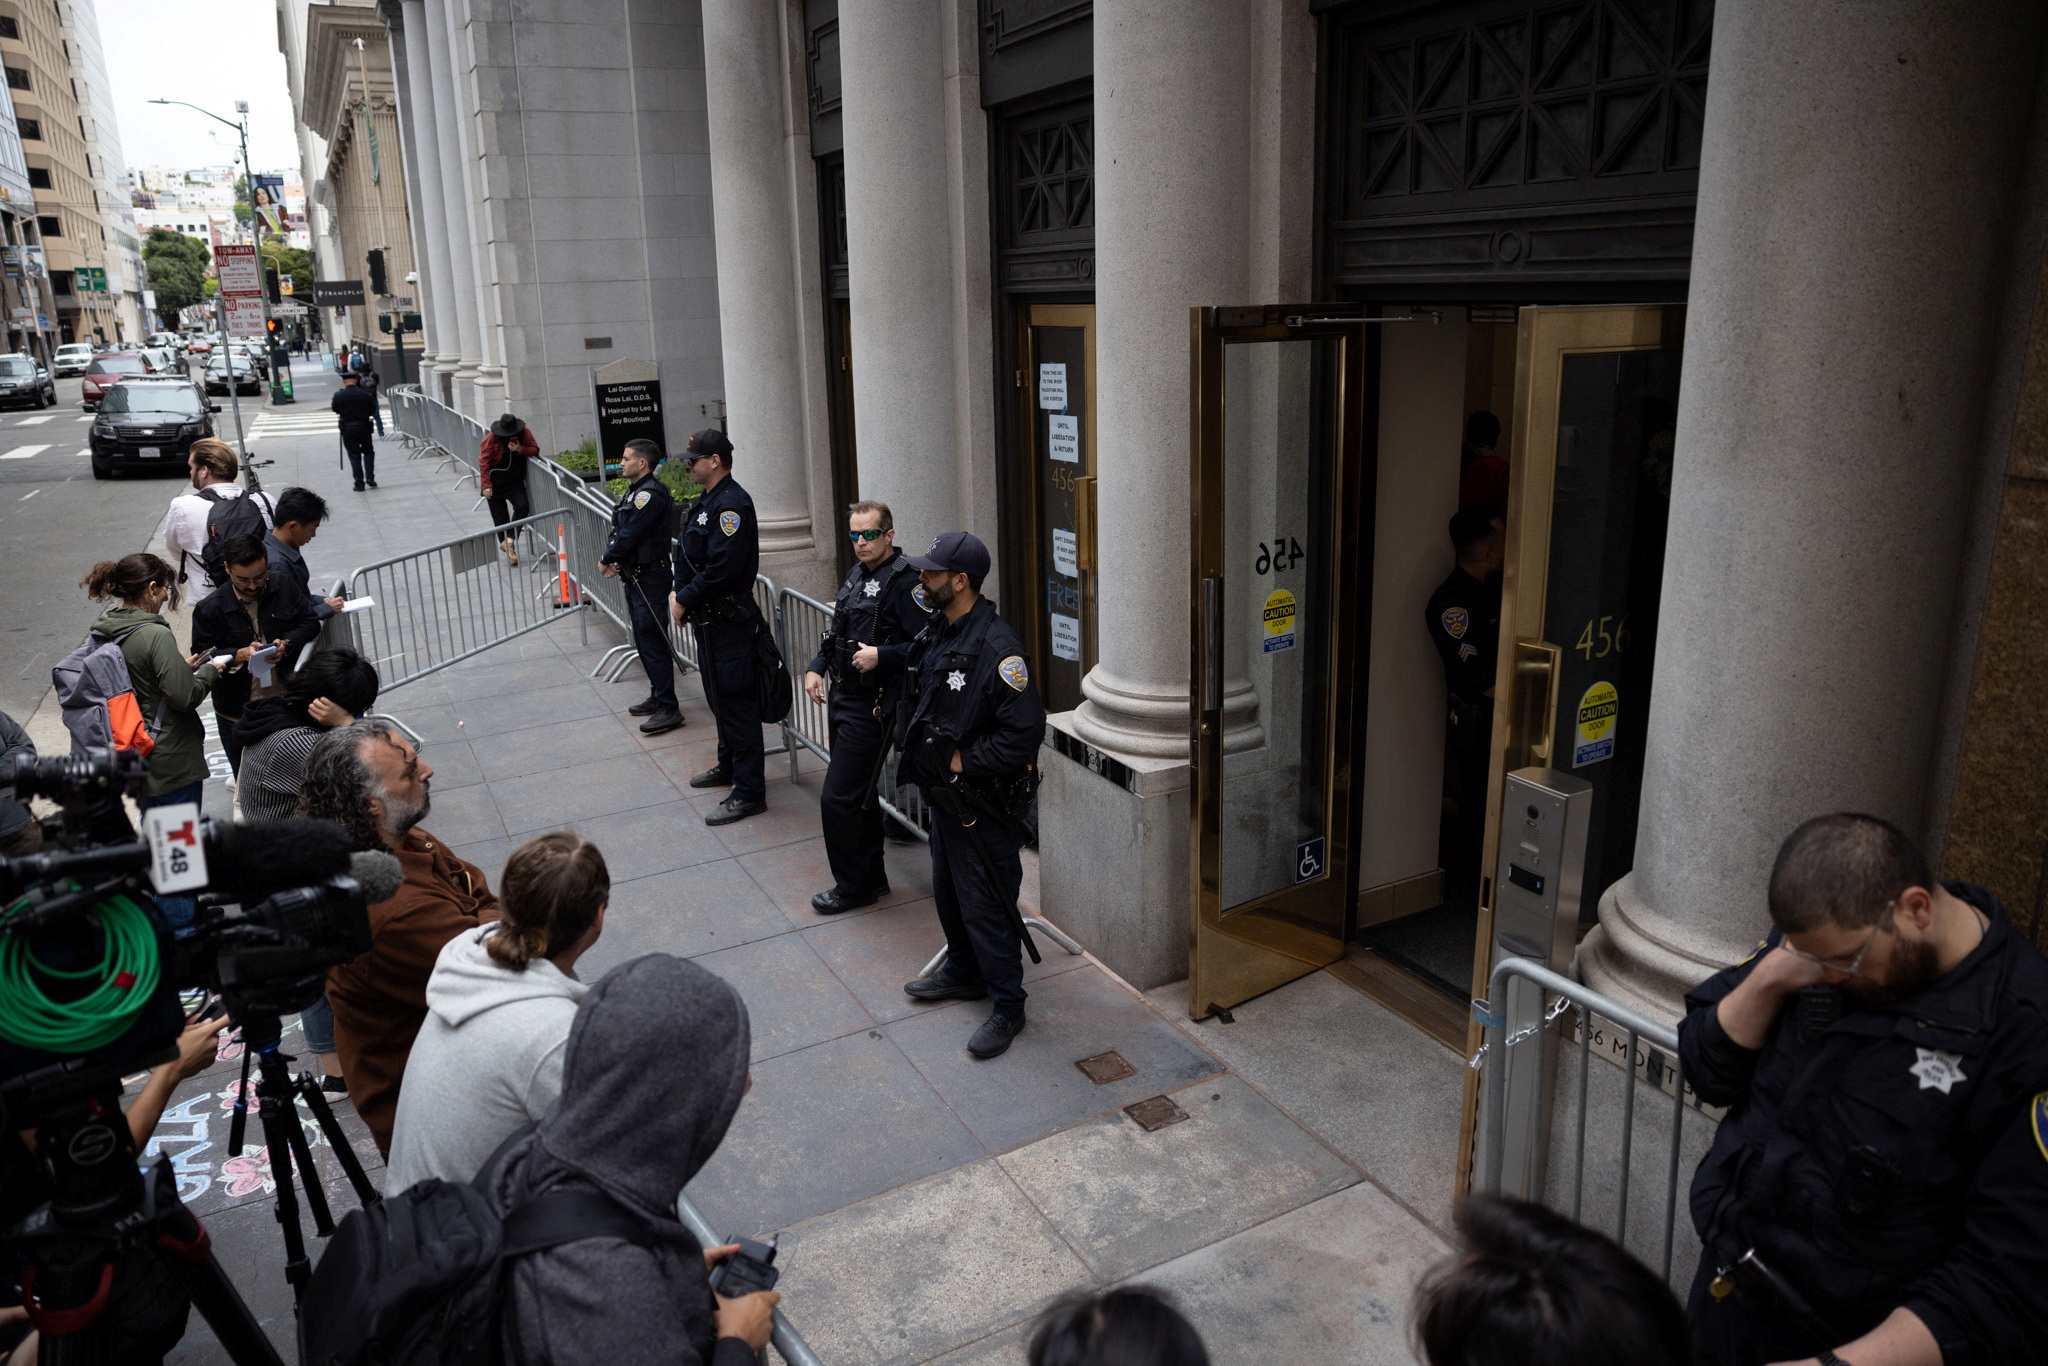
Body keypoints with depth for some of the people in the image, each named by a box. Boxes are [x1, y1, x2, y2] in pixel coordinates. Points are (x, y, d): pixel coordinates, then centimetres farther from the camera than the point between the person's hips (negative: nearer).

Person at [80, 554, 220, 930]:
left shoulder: (105, 631, 3)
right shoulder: (155, 635, -23)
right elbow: (184, 696, -23)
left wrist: (183, 667, 10)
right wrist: (209, 670, -6)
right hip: (173, 758, -9)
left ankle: (165, 911, 39)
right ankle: (180, 925, 12)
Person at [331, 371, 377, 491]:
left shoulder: (338, 395, -8)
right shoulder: (365, 395, -8)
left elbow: (335, 409, 4)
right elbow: (373, 411, 1)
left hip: (347, 429, 0)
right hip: (363, 427, 0)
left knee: (354, 455, 5)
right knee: (368, 451, 18)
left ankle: (359, 483, 5)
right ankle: (370, 477, 6)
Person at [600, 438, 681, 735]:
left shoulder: (650, 495, -18)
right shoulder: (633, 492, 14)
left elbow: (629, 535, -20)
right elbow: (617, 531, 12)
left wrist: (606, 561, -7)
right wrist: (610, 560, -5)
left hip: (650, 579, -11)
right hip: (634, 577, 11)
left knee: (653, 642, -9)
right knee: (643, 641, 17)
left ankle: (668, 708, -6)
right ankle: (657, 697, 28)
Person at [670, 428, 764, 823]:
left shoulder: (731, 504, -19)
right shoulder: (709, 500, 14)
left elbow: (722, 568, -26)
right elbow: (693, 554, 20)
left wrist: (686, 600, -16)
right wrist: (680, 592, 5)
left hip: (728, 621, -11)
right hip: (710, 619, 11)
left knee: (736, 702, -7)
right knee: (719, 697, 22)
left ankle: (749, 793, -2)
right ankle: (729, 766, 39)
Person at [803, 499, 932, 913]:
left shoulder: (904, 581, -16)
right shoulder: (857, 574, 12)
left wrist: (881, 656, -26)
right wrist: (816, 667, 9)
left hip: (871, 707, -9)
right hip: (842, 697, 9)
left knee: (838, 799, -5)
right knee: (859, 794, 17)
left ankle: (854, 886, 11)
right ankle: (872, 877, 30)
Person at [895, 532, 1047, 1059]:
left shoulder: (996, 648, -25)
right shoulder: (938, 634, 5)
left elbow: (1026, 731, -29)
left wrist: (965, 760, -22)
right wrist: (913, 740, 7)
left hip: (983, 805, -10)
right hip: (943, 796, 10)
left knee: (984, 906, 0)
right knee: (948, 890, 24)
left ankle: (1008, 1006, 17)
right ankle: (963, 972, 45)